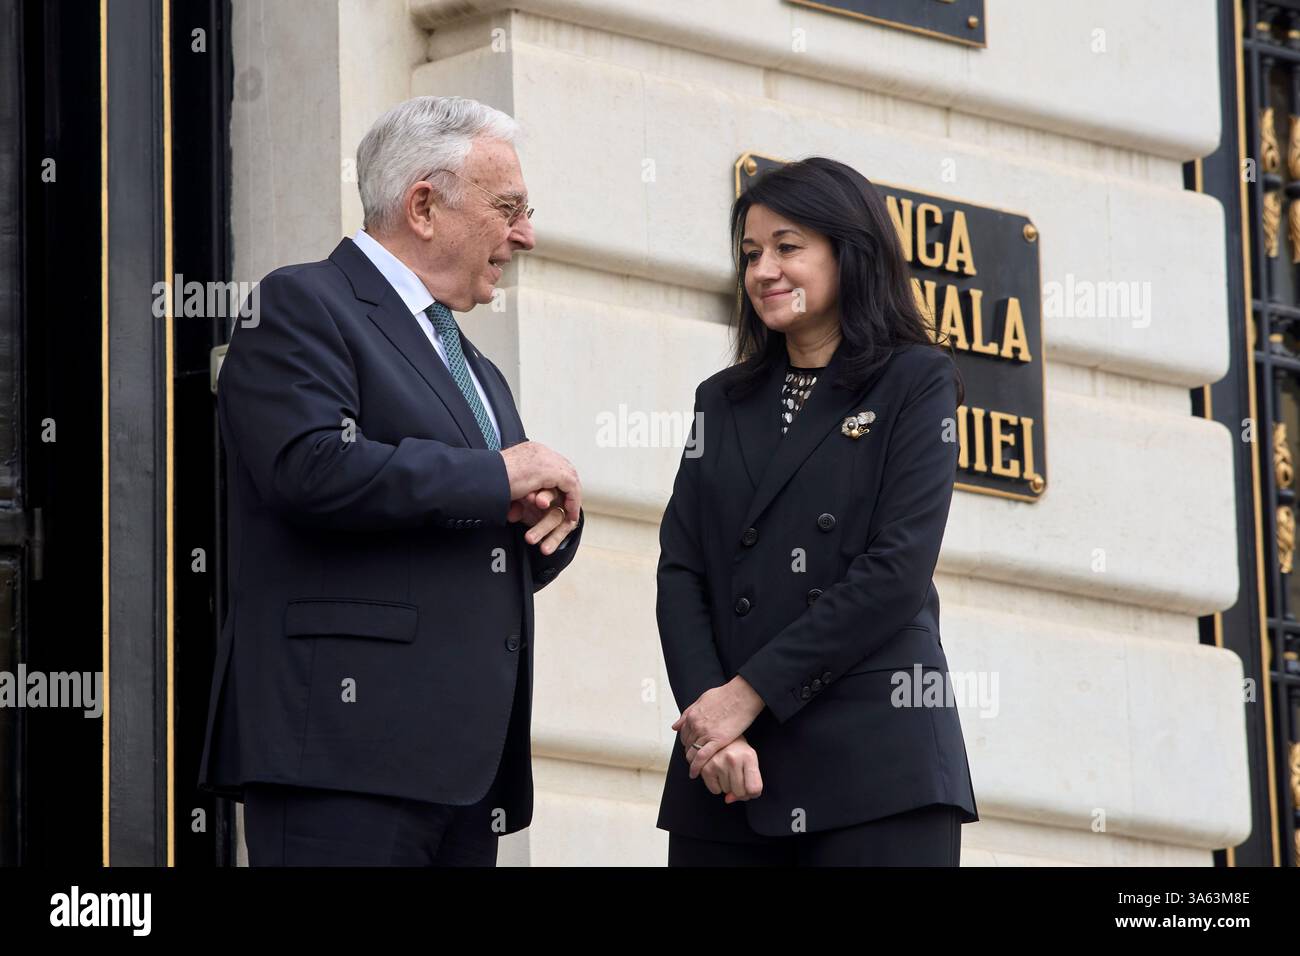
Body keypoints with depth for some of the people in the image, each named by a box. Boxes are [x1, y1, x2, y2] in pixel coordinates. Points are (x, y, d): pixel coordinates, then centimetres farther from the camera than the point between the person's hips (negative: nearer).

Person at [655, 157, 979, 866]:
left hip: (873, 756, -4)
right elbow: (681, 569, 8)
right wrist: (707, 713, -9)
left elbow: (898, 569, -7)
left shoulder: (916, 382, 5)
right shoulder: (723, 401, 18)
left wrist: (752, 692, -11)